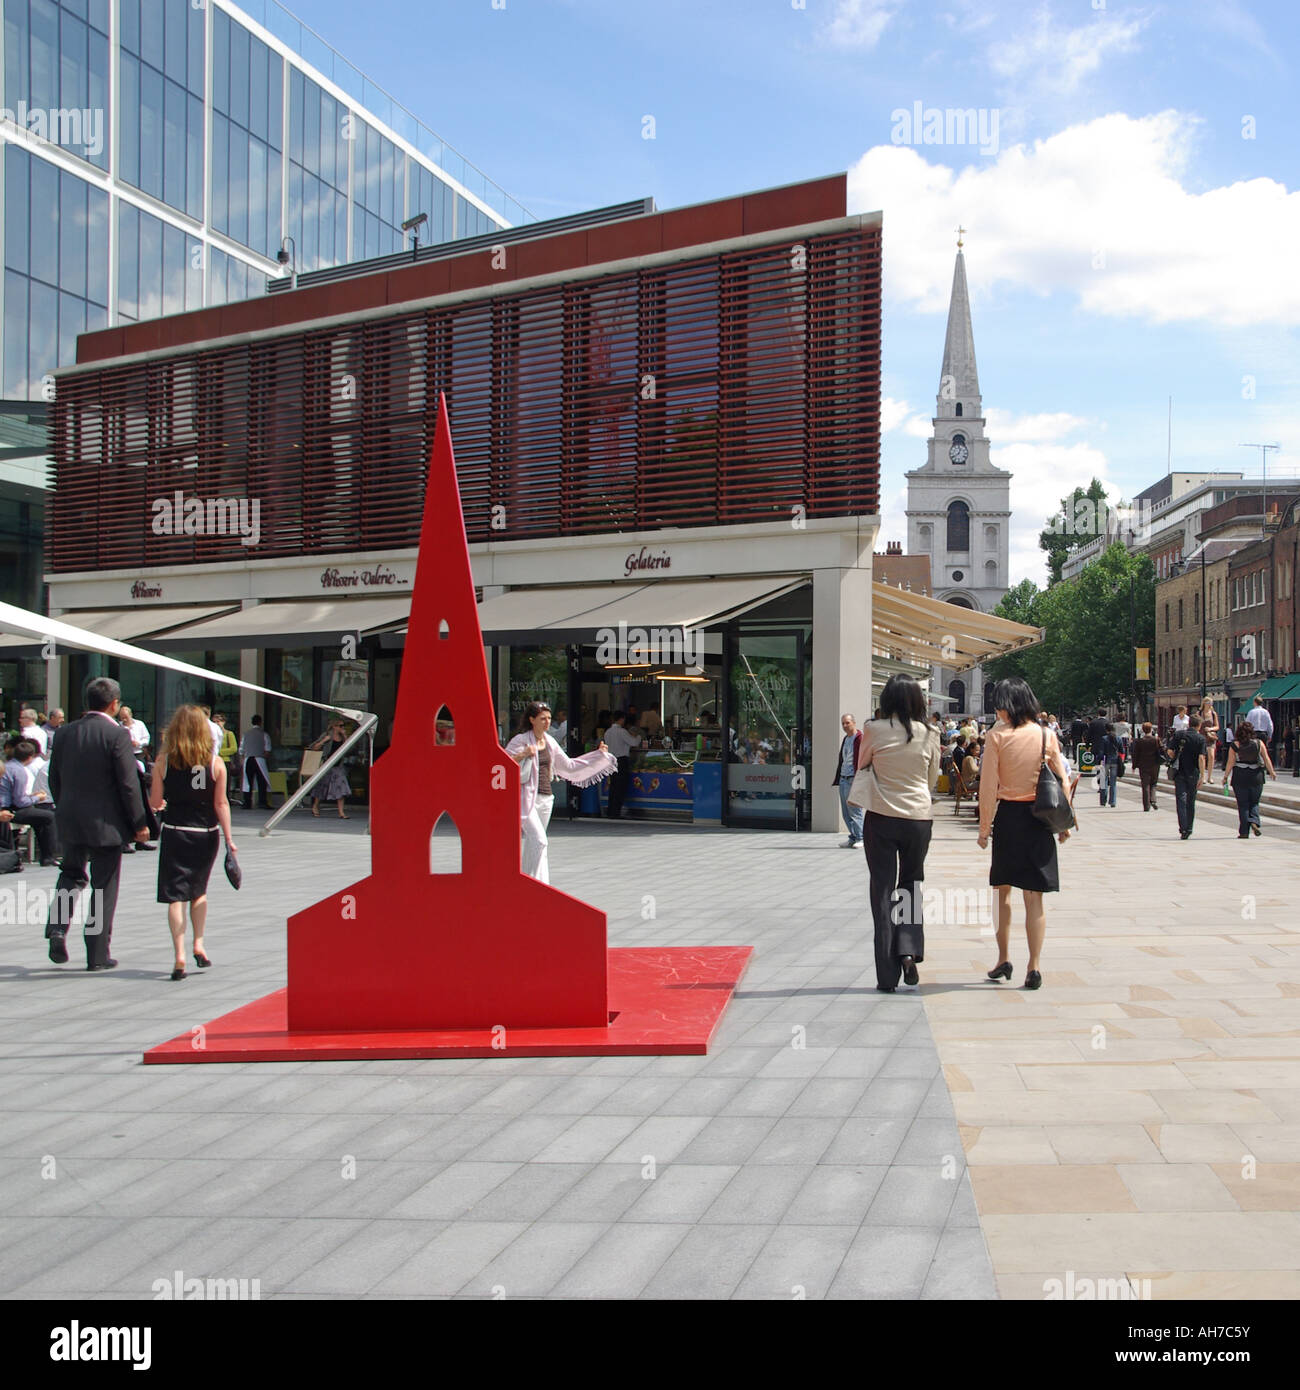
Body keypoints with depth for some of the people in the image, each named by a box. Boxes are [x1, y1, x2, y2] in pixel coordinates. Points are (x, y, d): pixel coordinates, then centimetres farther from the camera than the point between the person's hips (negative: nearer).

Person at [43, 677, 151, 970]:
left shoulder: (65, 733, 3)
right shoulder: (117, 735, -14)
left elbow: (54, 779, 10)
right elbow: (129, 784, -14)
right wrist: (140, 824, -5)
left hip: (70, 821, 5)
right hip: (105, 823, -5)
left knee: (71, 875, 23)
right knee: (104, 887, 5)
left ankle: (57, 927, 0)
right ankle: (98, 955, 10)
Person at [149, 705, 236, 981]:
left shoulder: (163, 760, -6)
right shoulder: (215, 763, -4)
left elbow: (155, 803, -3)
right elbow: (221, 805, -4)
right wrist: (229, 839, 1)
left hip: (175, 832, -2)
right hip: (206, 834, 2)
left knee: (175, 895, 0)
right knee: (199, 890, 21)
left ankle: (179, 955, -9)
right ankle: (198, 945, 19)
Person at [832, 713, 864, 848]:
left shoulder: (860, 739, -8)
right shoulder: (845, 739, 18)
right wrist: (837, 779, 18)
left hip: (853, 780, -9)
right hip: (843, 779, 9)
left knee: (854, 811, -6)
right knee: (846, 813, 9)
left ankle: (859, 838, 0)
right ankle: (853, 838, 15)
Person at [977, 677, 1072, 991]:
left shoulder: (997, 736, -7)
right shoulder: (1046, 736, -1)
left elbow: (988, 786, -8)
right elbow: (1062, 782, 2)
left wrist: (984, 827, -1)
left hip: (1007, 815, -1)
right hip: (1038, 819, 1)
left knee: (1003, 889, 15)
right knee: (1034, 896, 3)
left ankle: (1004, 959, 20)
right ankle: (1034, 967, 0)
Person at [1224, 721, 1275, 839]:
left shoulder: (1235, 746, -6)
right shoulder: (1259, 743, -3)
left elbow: (1231, 763, -7)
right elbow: (1267, 759, -2)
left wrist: (1226, 776, 1)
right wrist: (1271, 772, 9)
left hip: (1240, 777, -1)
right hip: (1256, 776, 1)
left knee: (1243, 805, 5)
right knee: (1254, 803, 17)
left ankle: (1244, 832, 5)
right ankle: (1254, 821, -9)